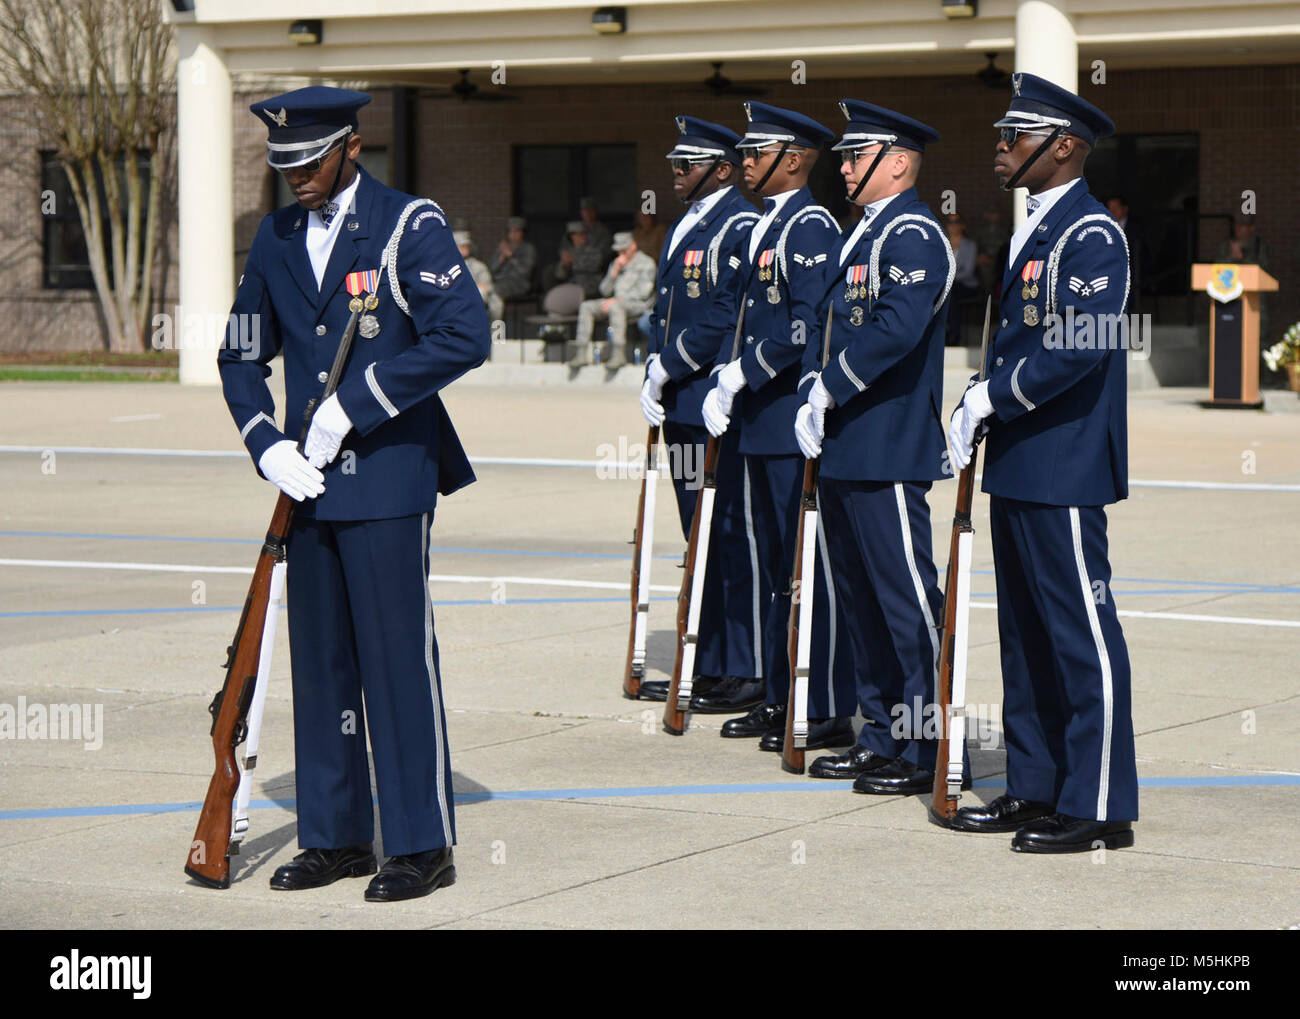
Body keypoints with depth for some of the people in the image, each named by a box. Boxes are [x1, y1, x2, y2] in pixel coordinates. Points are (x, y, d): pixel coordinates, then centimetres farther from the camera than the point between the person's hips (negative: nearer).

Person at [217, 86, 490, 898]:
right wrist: (267, 444, -1)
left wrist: (351, 408, -17)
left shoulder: (410, 226, -7)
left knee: (399, 656, -5)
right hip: (311, 485, 6)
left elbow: (465, 336, -18)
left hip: (389, 478, -6)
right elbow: (242, 356, 18)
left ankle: (422, 844, 2)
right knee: (319, 659, 9)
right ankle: (335, 836, 19)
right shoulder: (276, 239, 12)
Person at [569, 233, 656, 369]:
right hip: (618, 300, 7)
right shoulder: (615, 264, 20)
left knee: (615, 306, -39)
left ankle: (619, 354, -45)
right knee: (586, 307, -11)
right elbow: (605, 291, 12)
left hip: (638, 304, -7)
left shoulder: (645, 263, 0)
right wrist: (614, 271, -3)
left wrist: (617, 300, -13)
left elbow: (644, 293, -10)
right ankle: (581, 353, -19)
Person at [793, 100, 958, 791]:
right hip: (842, 449, 10)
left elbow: (896, 329, -24)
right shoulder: (862, 234, 19)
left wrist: (828, 389, -16)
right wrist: (811, 396, 3)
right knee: (859, 597, 14)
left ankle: (929, 751, -2)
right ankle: (880, 738, 22)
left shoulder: (912, 235, -12)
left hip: (887, 450, -10)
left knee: (906, 596, -6)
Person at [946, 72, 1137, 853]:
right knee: (1025, 633, 14)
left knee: (1083, 636, -5)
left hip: (1063, 471, -10)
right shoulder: (1034, 229, 16)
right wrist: (980, 410, 8)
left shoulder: (1091, 235, -14)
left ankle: (1099, 808, -1)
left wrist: (989, 398, -16)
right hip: (1017, 465, 10)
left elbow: (1077, 350, -23)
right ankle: (1034, 788, 22)